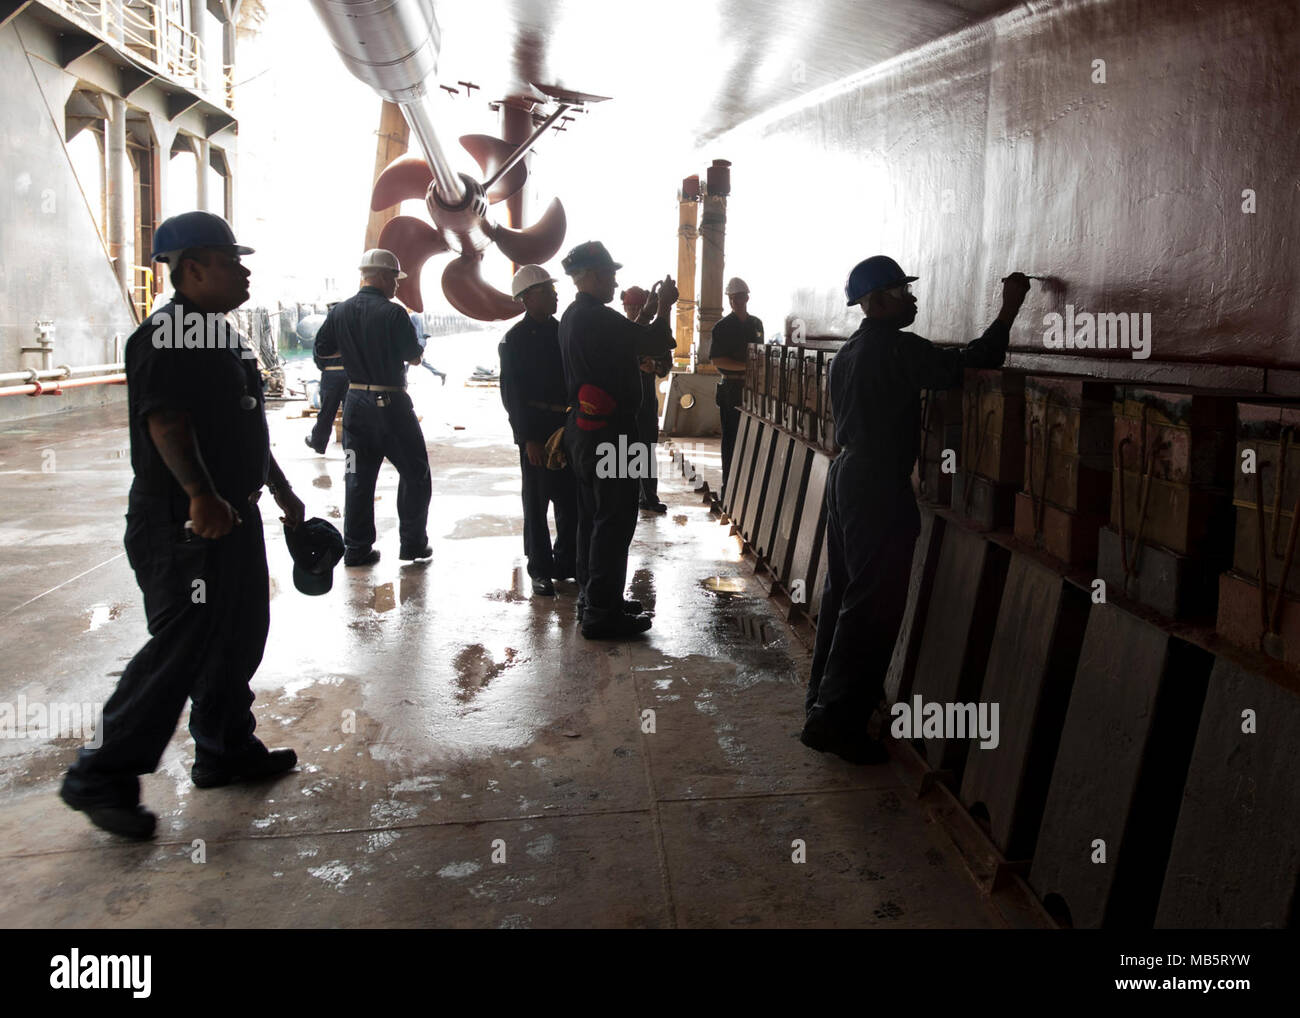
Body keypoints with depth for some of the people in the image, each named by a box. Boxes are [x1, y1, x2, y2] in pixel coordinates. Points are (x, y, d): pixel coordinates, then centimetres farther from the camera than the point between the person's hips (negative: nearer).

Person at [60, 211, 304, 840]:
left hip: (233, 515, 10)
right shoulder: (169, 332, -14)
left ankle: (227, 749, 30)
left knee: (239, 636, 15)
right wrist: (201, 496, -38)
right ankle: (102, 777, 5)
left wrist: (281, 489, 28)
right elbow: (166, 420, -27)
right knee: (180, 646, -8)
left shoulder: (222, 333, 19)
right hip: (185, 526, -10)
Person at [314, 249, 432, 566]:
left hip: (355, 401, 6)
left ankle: (356, 548, 13)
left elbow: (322, 348, 12)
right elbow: (413, 356, -11)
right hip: (391, 403, -5)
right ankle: (413, 543, 10)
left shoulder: (339, 312, 3)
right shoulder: (393, 313, -14)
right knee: (414, 472, 8)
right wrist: (410, 352, 11)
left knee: (358, 476, 11)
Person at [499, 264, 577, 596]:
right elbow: (511, 393, -10)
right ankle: (540, 570, 12)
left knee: (572, 498, 10)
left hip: (566, 424, 6)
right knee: (537, 501, 3)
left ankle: (566, 562, 24)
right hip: (536, 428, -6)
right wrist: (529, 438, -16)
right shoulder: (516, 339, -6)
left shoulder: (560, 331, 11)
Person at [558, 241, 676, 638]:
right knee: (614, 520, -4)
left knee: (593, 517, 16)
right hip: (609, 431, -11)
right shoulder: (597, 317, -19)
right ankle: (601, 612, 0)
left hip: (583, 431, 11)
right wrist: (664, 307, -1)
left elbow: (625, 342, 20)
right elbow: (654, 344, -17)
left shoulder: (573, 316, 13)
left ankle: (592, 599, 26)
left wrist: (647, 313, 15)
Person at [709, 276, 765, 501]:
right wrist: (746, 366, -18)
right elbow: (716, 360, -12)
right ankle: (729, 486, 4)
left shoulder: (756, 324, 14)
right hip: (731, 387, -5)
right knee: (731, 438, -2)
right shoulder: (723, 327, -4)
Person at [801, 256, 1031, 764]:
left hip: (847, 473, 10)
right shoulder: (896, 348, -13)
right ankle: (836, 721, -2)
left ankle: (823, 698, 25)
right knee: (873, 605, -5)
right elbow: (965, 364, -20)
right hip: (880, 485, -10)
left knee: (843, 591, 16)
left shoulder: (847, 353, 15)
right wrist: (1009, 309, -12)